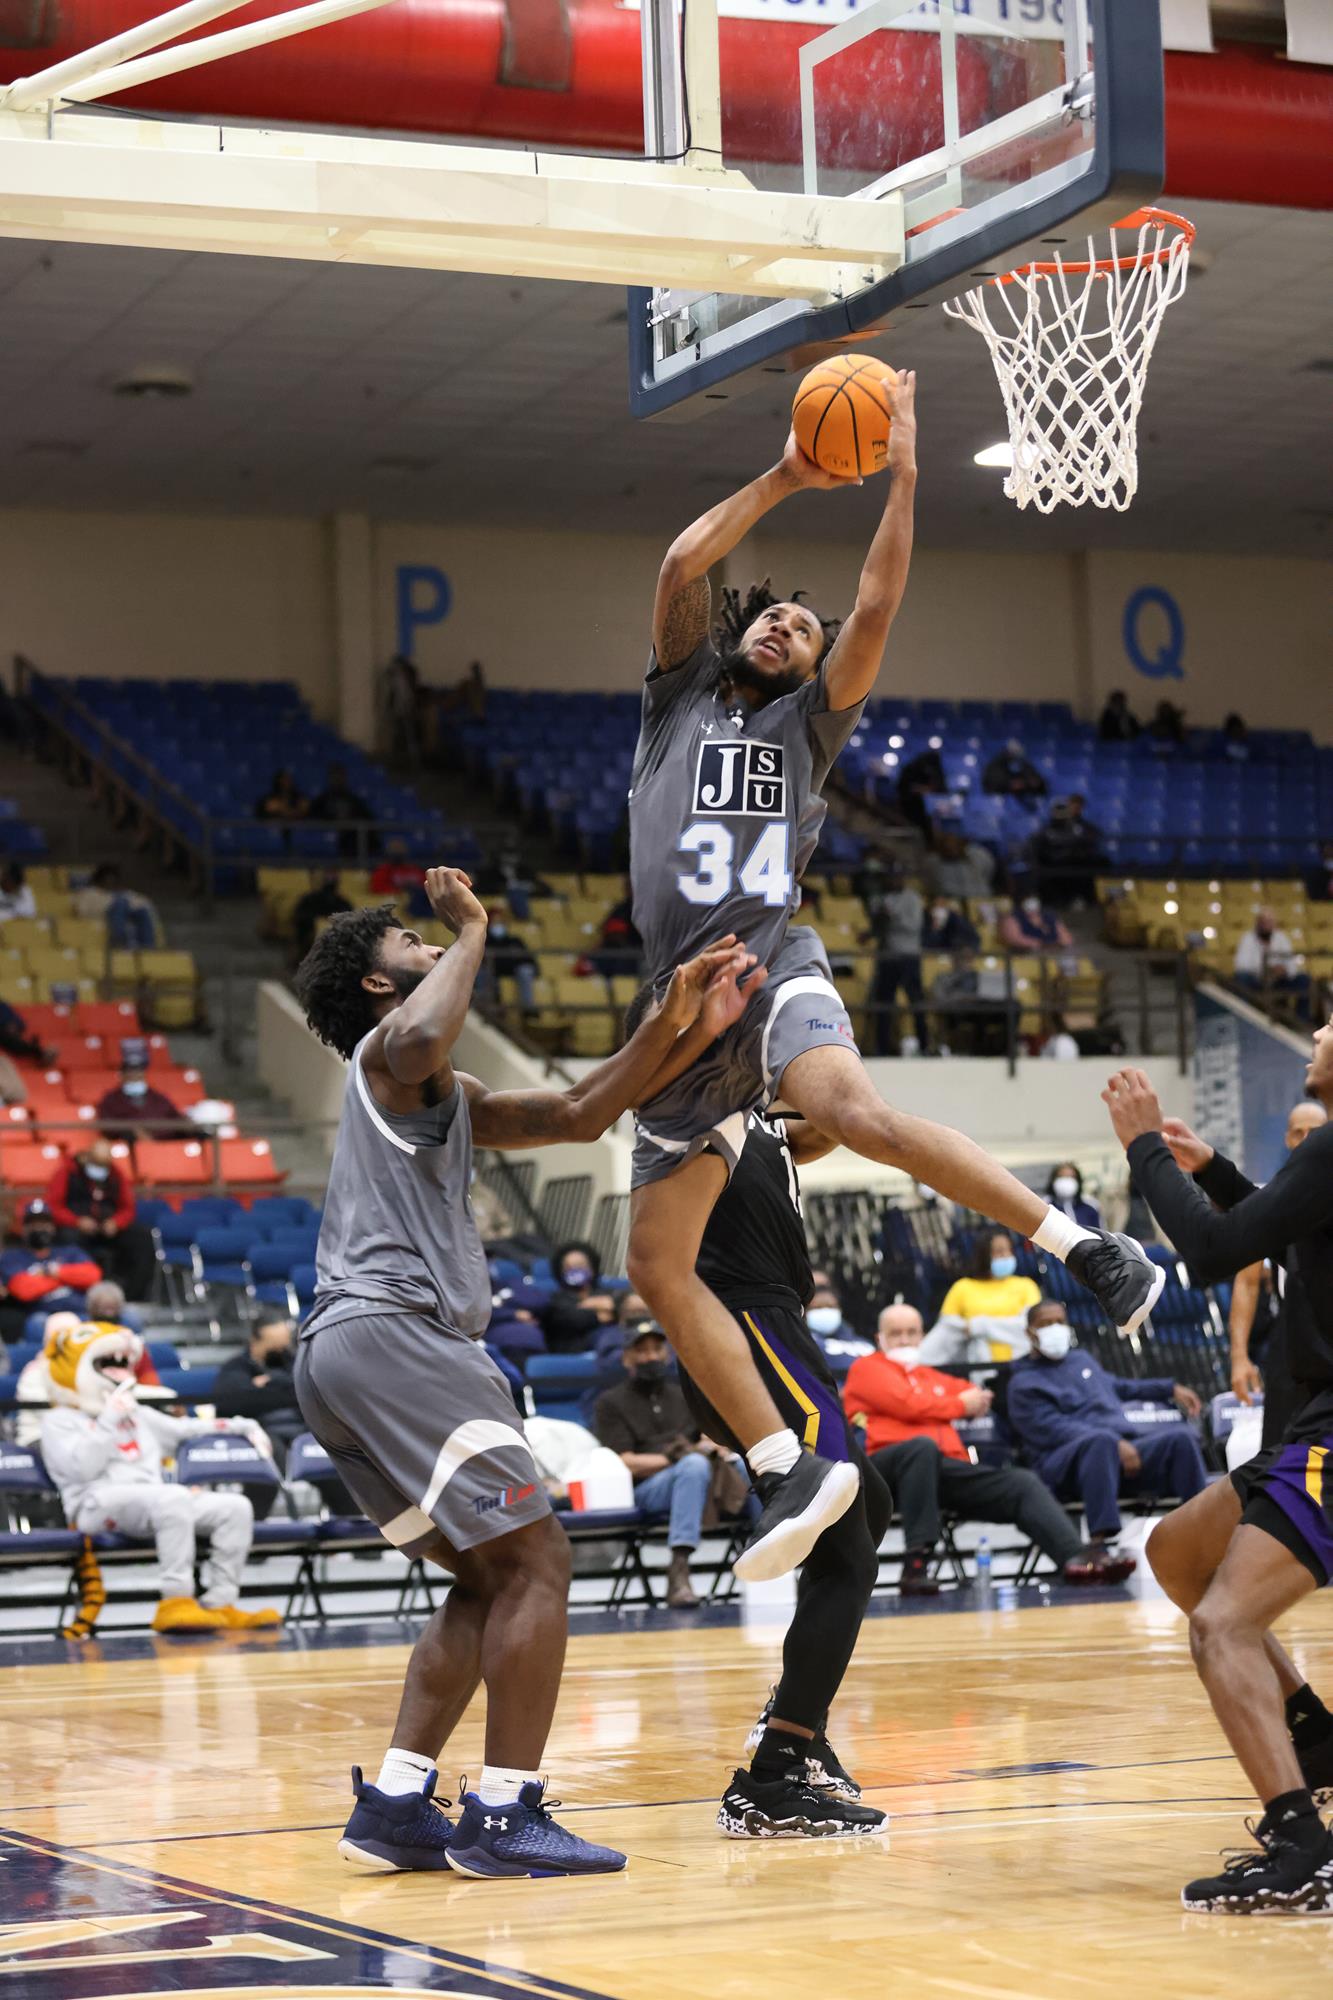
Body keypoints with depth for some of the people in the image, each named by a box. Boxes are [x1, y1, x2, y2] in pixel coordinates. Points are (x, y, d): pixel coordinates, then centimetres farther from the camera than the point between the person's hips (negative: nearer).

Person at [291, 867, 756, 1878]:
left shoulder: (451, 1099, 29)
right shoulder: (388, 1048, -1)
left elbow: (576, 1115, 22)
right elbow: (422, 1038, -27)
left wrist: (671, 1025, 10)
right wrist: (472, 931, -10)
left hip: (343, 1354, 10)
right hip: (391, 1332, -10)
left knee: (490, 1583, 15)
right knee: (537, 1561, -9)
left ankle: (394, 1805, 8)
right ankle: (505, 1816, -11)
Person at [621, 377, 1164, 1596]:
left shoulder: (810, 720, 17)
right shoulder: (681, 695, 21)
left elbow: (877, 610, 3)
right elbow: (682, 567, 5)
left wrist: (904, 482, 0)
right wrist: (785, 479, 3)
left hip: (770, 967, -4)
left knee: (850, 1109, -37)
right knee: (658, 1265, -1)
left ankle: (1089, 1250, -35)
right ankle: (790, 1470, 5)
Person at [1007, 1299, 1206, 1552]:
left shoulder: (1081, 1359, 29)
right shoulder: (1023, 1384, 5)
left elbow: (1117, 1386, 47)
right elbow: (1054, 1429, -9)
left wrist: (1170, 1389, 42)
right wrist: (1117, 1445, -21)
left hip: (1124, 1447, 7)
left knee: (1180, 1436, -18)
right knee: (1102, 1440, -41)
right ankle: (1099, 1540, -56)